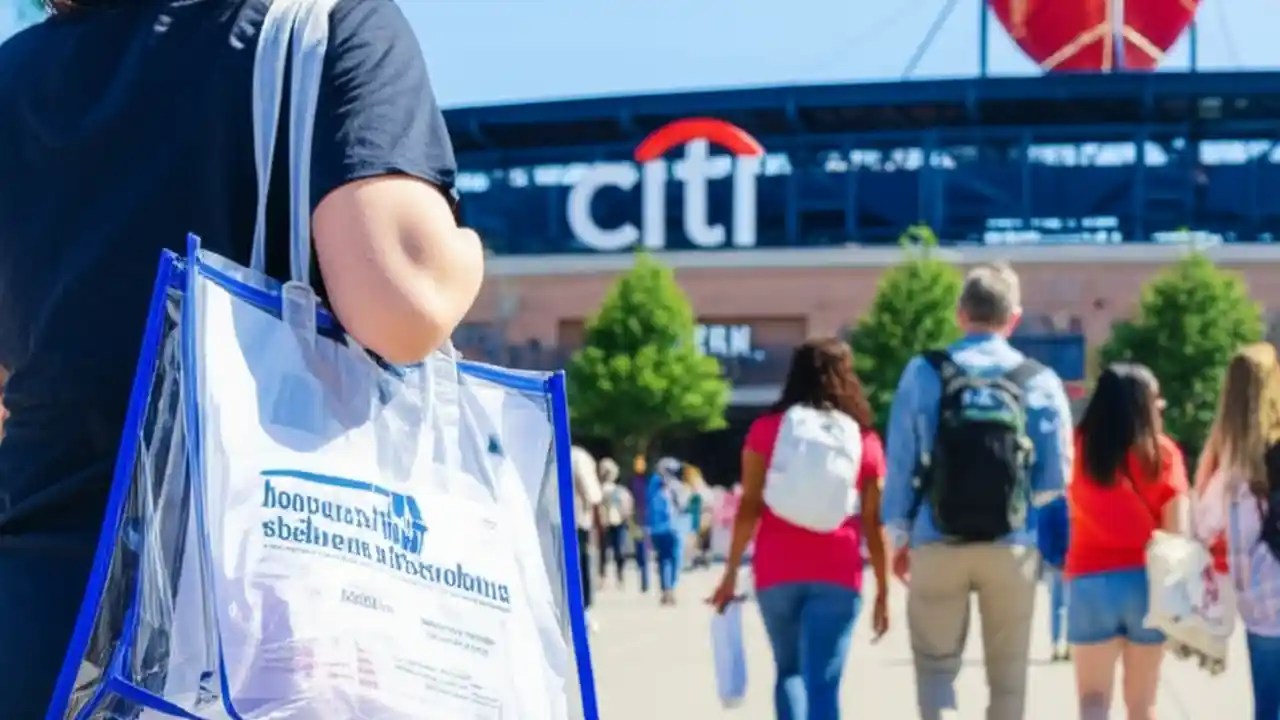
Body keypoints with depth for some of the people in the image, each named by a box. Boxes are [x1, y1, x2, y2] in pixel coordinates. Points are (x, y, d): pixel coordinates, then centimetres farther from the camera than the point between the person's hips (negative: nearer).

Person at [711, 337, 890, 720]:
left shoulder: (766, 429, 6)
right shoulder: (864, 439, 7)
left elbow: (749, 506, -1)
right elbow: (873, 522, 5)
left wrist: (731, 573, 3)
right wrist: (883, 591, 11)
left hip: (777, 572, 1)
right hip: (836, 574, -1)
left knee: (789, 672, 19)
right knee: (823, 684, -4)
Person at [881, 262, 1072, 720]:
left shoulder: (924, 373, -2)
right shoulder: (1040, 382, 0)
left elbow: (900, 463, 0)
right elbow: (1055, 476, 1)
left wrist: (898, 536, 11)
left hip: (938, 544, 0)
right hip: (1012, 547, 1)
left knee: (936, 664, 9)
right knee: (1007, 674, 12)